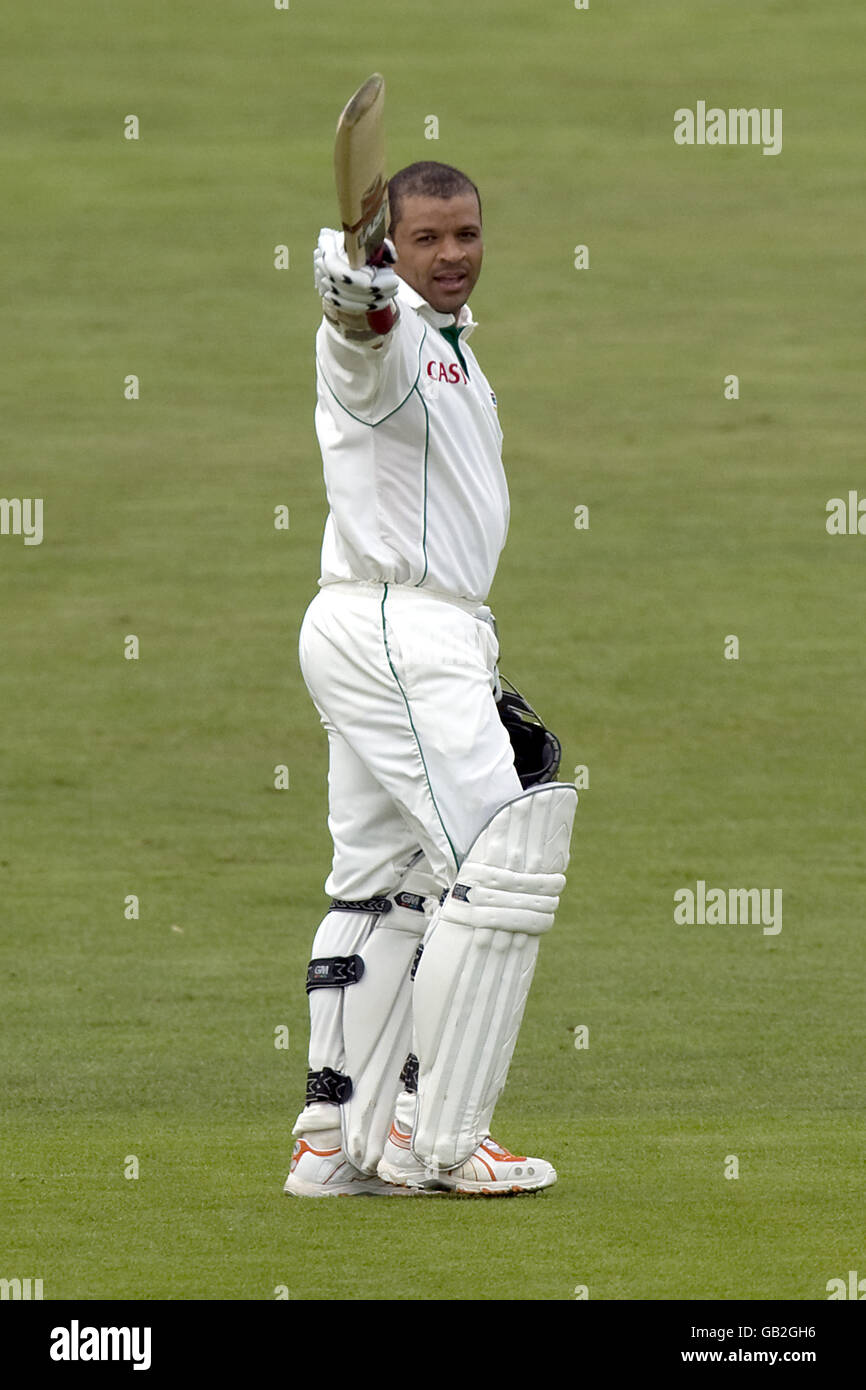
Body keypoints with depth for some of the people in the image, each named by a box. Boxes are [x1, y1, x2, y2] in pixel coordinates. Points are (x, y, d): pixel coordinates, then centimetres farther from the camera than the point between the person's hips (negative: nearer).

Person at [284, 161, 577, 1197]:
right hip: (391, 632, -10)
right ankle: (435, 1140, -13)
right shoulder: (392, 334, -11)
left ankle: (333, 1140, 13)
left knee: (384, 889, 11)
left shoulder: (453, 349, 21)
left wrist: (485, 680, 24)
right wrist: (353, 297, -62)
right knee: (501, 867, -14)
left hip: (431, 636, 10)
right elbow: (366, 332, -38)